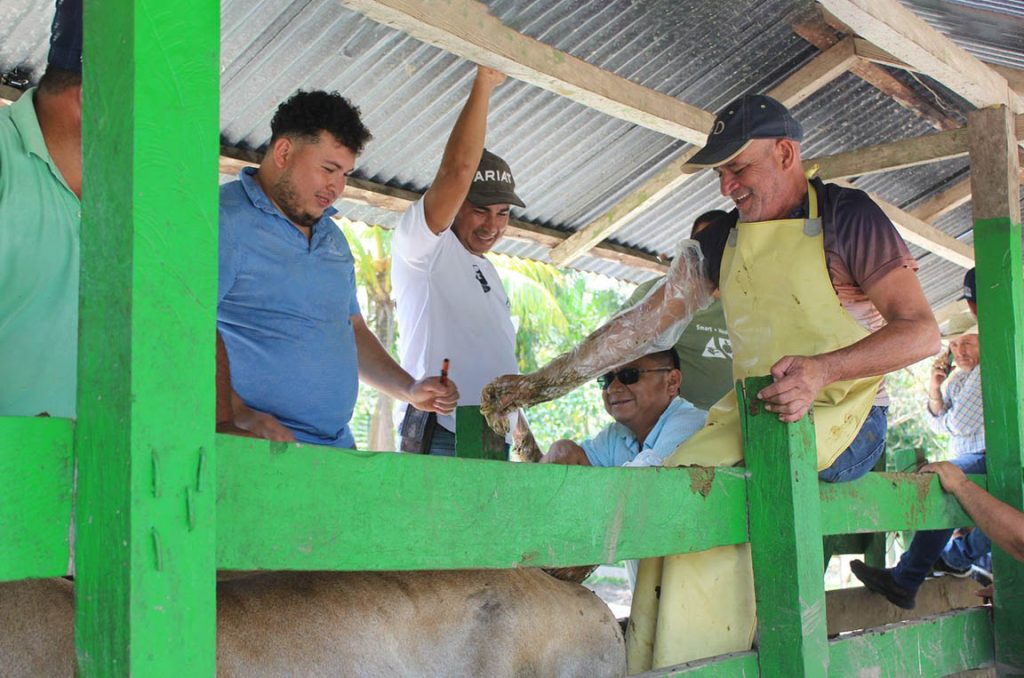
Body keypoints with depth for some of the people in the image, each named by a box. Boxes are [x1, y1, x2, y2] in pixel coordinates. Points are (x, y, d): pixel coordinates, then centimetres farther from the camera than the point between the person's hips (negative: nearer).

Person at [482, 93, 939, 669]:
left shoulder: (846, 216, -5)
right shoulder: (719, 242, 12)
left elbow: (922, 332, -13)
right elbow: (642, 325, 11)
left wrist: (822, 369, -30)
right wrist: (540, 382, 5)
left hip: (843, 420, -5)